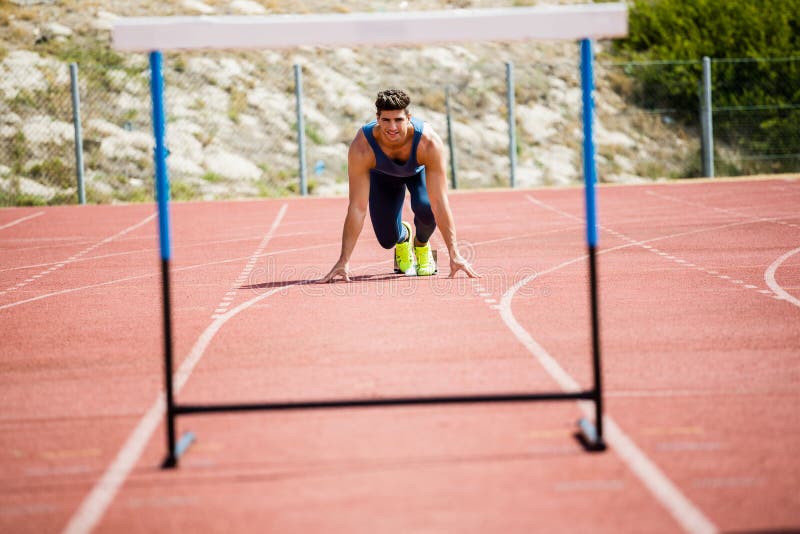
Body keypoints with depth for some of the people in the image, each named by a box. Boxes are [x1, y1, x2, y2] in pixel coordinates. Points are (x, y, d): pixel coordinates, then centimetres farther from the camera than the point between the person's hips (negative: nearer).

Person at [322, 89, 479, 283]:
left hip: (420, 171, -1)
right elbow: (357, 207, -38)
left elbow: (439, 203, -41)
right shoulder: (362, 147, -41)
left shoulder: (429, 142, -43)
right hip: (383, 176, 1)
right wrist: (343, 261, -40)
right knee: (387, 240, -9)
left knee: (425, 208, -31)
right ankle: (403, 236, 30)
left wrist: (454, 254, -45)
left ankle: (422, 244, 5)